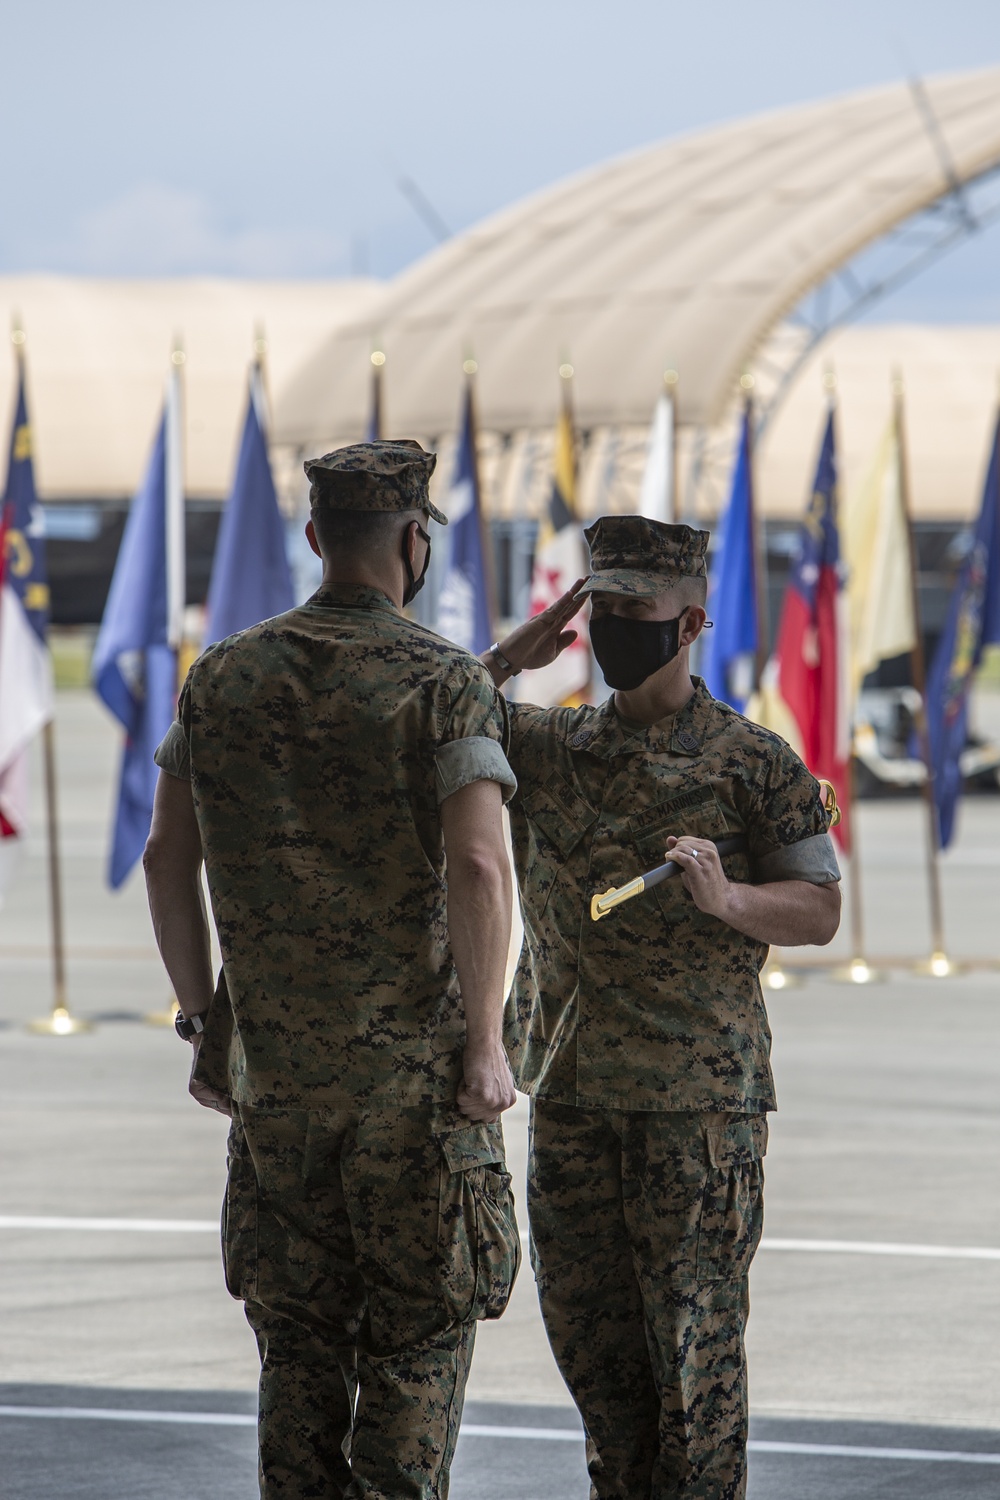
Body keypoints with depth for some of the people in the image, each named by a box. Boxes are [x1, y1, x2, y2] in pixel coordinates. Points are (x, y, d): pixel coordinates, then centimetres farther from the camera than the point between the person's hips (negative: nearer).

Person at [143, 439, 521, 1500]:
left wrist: (204, 1028, 14)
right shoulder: (446, 684, -9)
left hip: (274, 1060, 4)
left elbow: (167, 859, 6)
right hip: (414, 1061, -4)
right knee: (419, 1331, 5)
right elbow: (476, 866, -21)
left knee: (300, 1338, 12)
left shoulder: (222, 678, 5)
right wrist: (484, 1046, -14)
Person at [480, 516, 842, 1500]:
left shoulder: (752, 762, -1)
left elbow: (819, 910, -1)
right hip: (568, 1087, 5)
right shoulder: (544, 748, 11)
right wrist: (506, 660, 1)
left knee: (694, 1331, -5)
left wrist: (728, 900, -21)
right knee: (584, 1322, 10)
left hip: (700, 1092, -5)